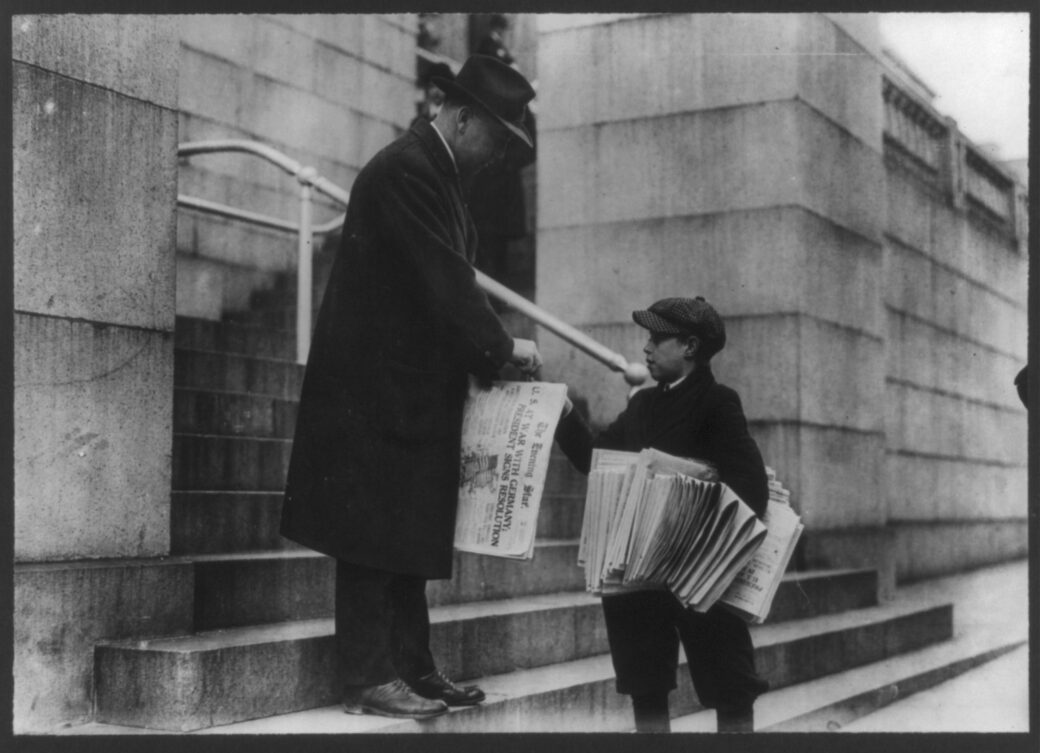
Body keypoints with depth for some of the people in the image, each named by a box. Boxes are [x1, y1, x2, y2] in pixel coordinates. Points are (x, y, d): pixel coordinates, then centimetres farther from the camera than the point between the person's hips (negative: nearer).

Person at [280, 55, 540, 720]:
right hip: (376, 386, -10)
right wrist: (501, 348, -12)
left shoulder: (441, 174, 16)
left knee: (410, 537, 11)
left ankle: (413, 669, 17)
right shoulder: (406, 170, -15)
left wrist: (486, 356, 5)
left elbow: (452, 281, 14)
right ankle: (370, 679, 2)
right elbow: (445, 282, -21)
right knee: (372, 533, -4)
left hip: (413, 386, 10)